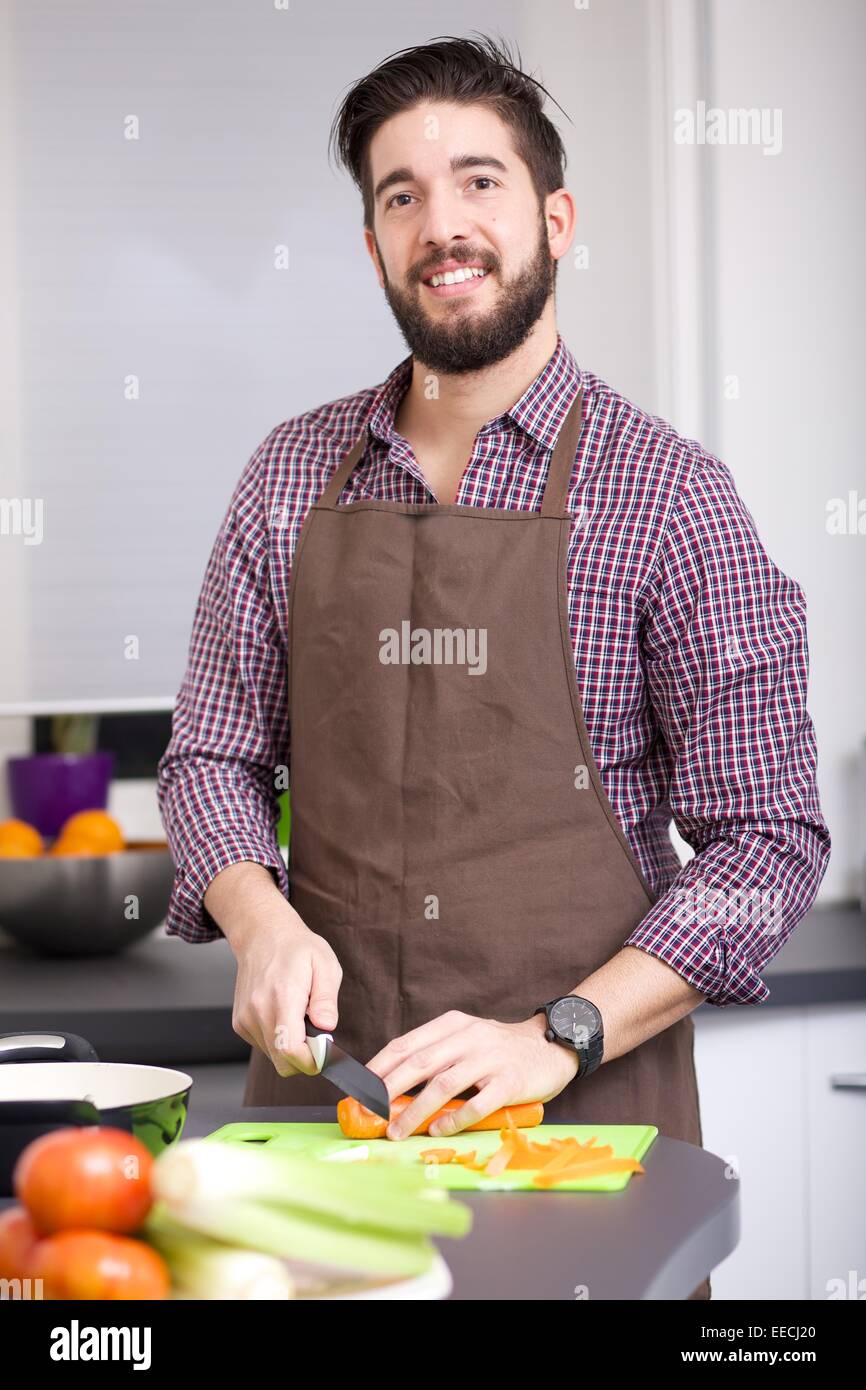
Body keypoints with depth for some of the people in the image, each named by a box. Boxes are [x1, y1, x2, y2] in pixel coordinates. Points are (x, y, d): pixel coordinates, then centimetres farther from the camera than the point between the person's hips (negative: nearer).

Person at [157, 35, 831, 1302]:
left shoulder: (668, 493, -6)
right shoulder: (293, 477, 6)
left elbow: (769, 841, -7)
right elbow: (213, 756, 11)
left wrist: (556, 1036, -17)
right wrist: (263, 921, -9)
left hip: (582, 1105, -3)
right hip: (324, 1084, 3)